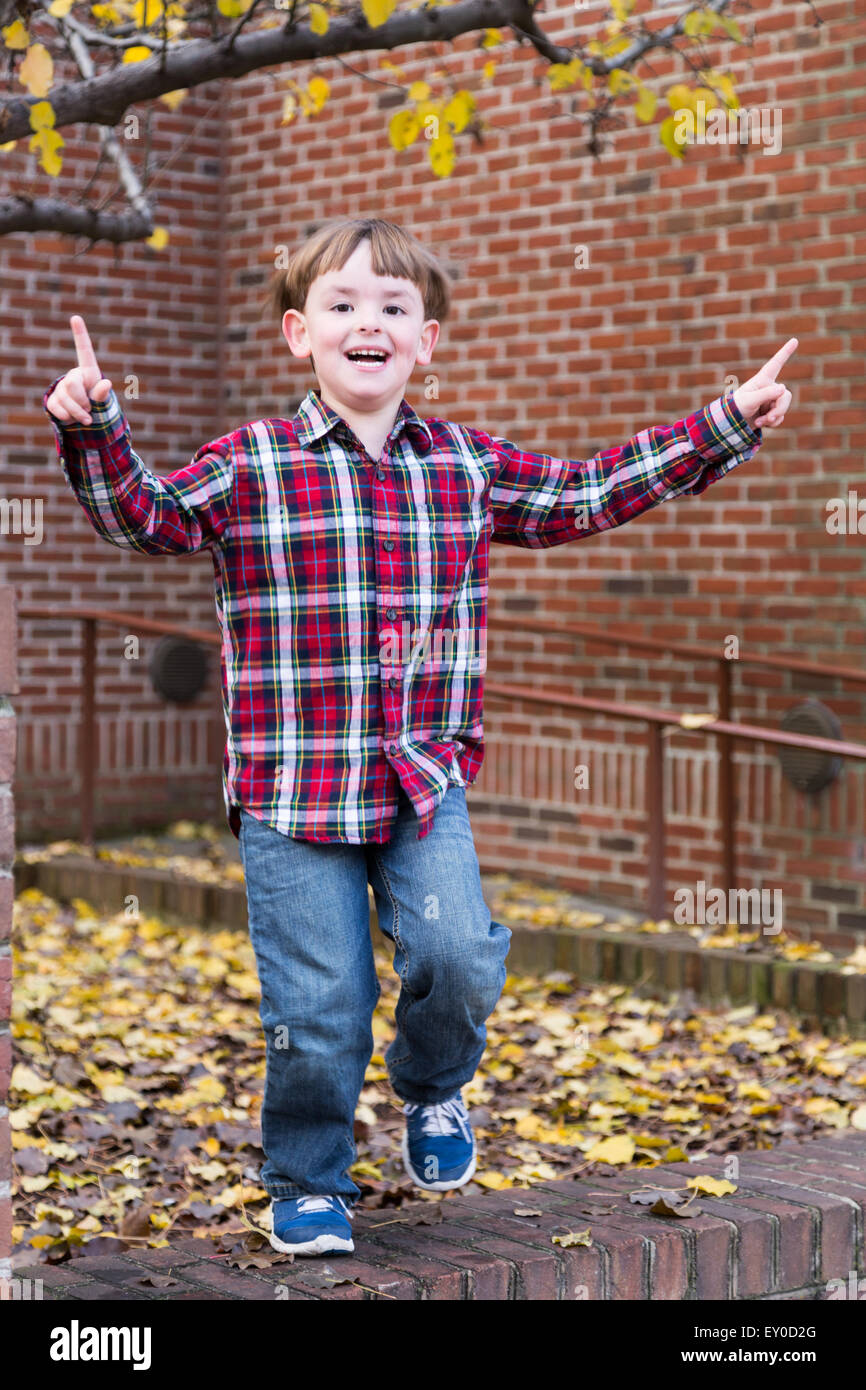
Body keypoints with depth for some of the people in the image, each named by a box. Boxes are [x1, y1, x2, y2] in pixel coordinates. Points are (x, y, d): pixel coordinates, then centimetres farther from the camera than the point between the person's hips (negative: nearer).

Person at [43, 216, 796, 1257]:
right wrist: (95, 429, -23)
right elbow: (145, 514, -5)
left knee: (454, 955, -16)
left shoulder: (469, 468, 9)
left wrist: (726, 424, 14)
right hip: (291, 788, -2)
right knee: (317, 1011, -1)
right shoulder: (249, 466, 0)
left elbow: (590, 495, 16)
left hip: (426, 781, 2)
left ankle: (433, 1088, 20)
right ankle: (307, 1184, 25)